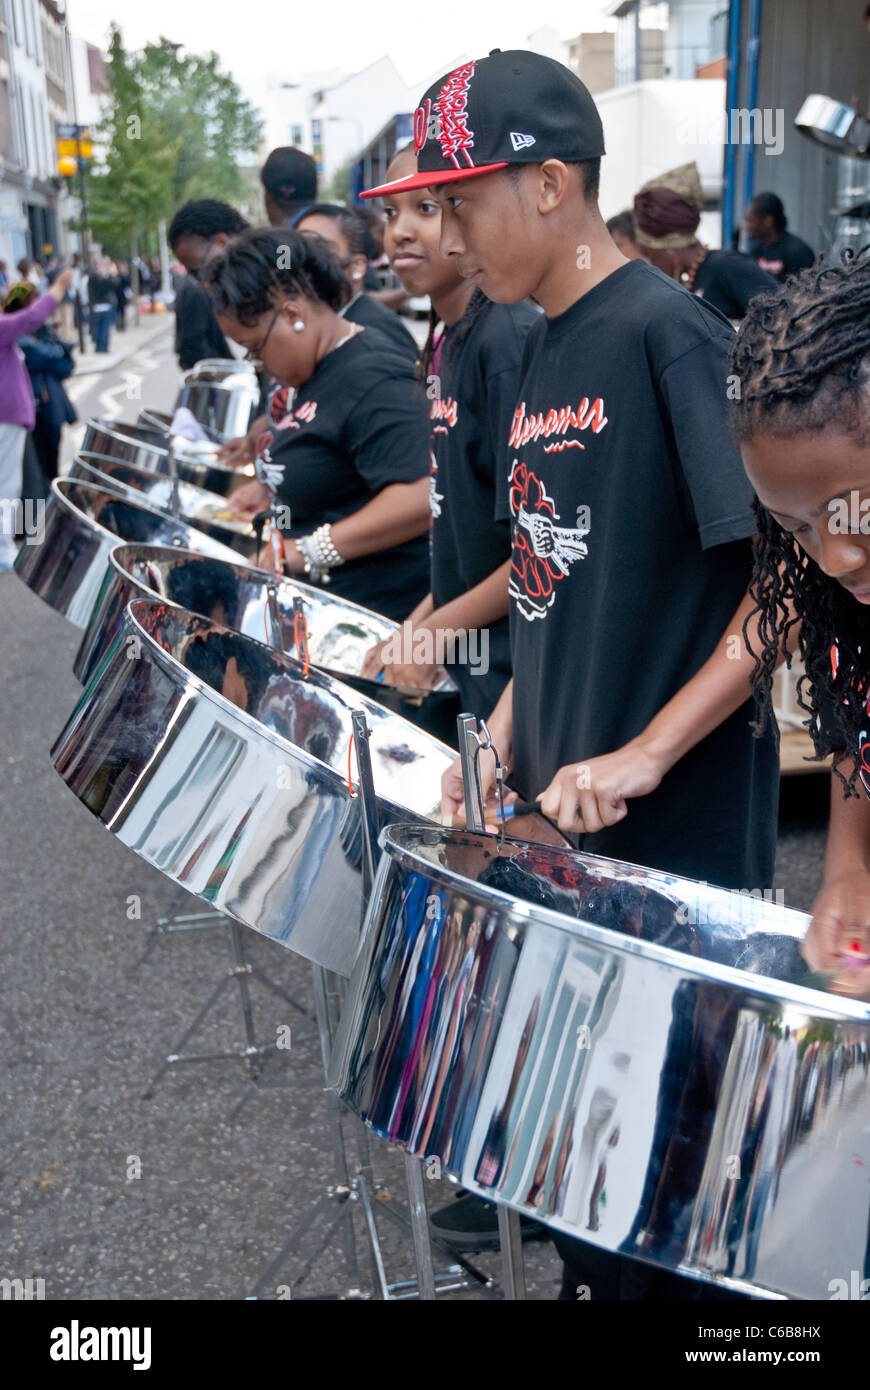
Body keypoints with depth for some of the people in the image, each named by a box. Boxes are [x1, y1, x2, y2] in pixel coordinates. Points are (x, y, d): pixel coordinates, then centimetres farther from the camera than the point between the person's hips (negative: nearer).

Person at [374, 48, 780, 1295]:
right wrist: (506, 734, 7)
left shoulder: (669, 334, -16)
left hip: (674, 832, -8)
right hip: (556, 815, 8)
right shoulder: (545, 349, 9)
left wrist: (645, 754, -22)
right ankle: (588, 1272, 41)